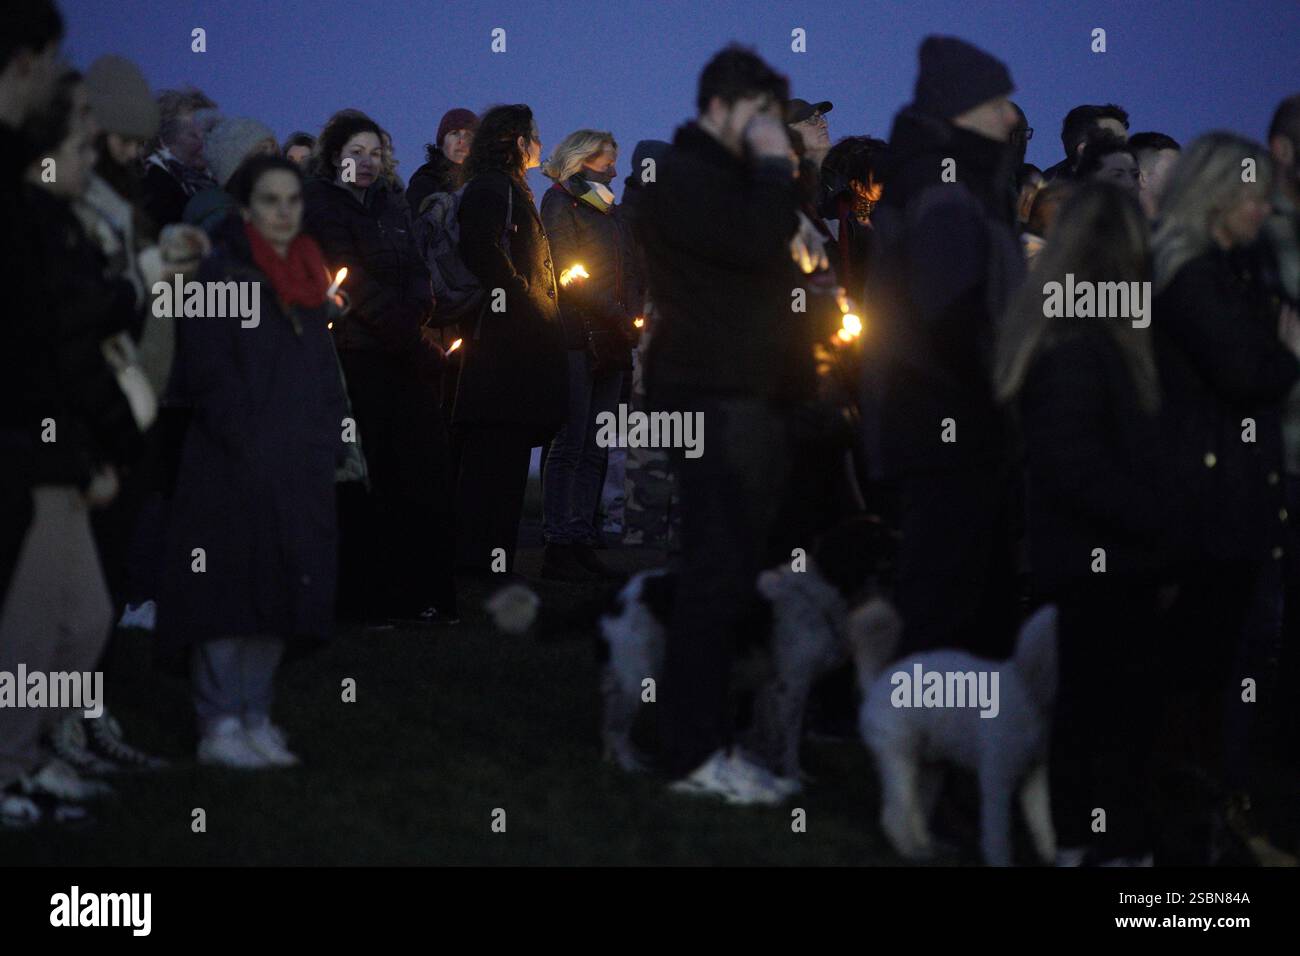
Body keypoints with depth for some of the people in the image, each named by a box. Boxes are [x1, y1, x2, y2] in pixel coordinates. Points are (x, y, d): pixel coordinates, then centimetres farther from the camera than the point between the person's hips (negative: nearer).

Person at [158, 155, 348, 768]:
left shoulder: (306, 278, 16)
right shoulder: (222, 272, -5)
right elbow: (209, 373, -11)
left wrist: (326, 445, 9)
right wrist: (250, 448, -16)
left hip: (301, 470, 7)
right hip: (233, 467, -7)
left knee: (278, 600, 7)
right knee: (230, 596, -6)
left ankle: (254, 719, 13)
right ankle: (220, 725, -3)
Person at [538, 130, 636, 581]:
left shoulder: (606, 207, 23)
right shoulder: (560, 201, -1)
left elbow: (626, 273, 22)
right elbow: (566, 272, -11)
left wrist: (629, 319, 4)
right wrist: (616, 316, -13)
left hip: (609, 341, 8)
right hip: (576, 337, -8)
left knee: (594, 450, 5)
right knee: (569, 445, -10)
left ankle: (581, 542, 5)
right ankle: (557, 547, -10)